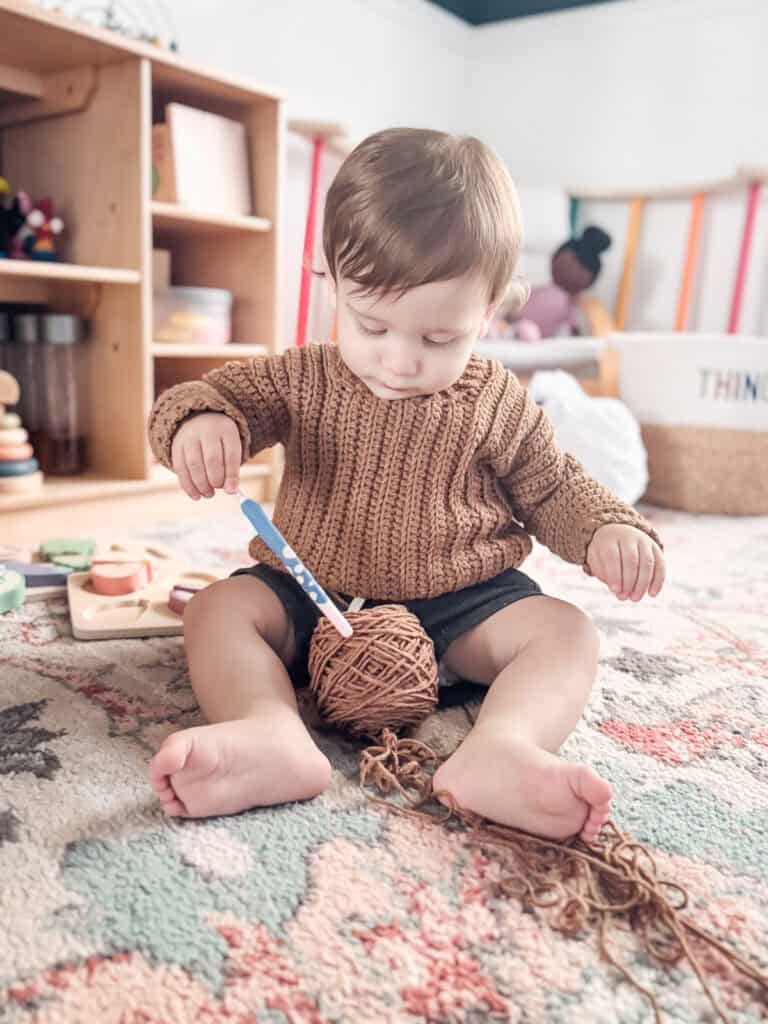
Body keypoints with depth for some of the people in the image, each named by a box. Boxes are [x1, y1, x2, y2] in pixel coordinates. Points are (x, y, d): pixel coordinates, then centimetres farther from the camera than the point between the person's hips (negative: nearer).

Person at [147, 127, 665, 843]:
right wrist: (197, 420, -29)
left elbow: (552, 491, 6)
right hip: (313, 599, 1)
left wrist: (609, 530, -14)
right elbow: (226, 393, -3)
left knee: (566, 633, -22)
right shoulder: (303, 380, -1)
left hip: (460, 604, 0)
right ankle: (273, 735, -46)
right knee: (218, 608, -21)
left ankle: (500, 748, -48)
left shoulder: (498, 405, -2)